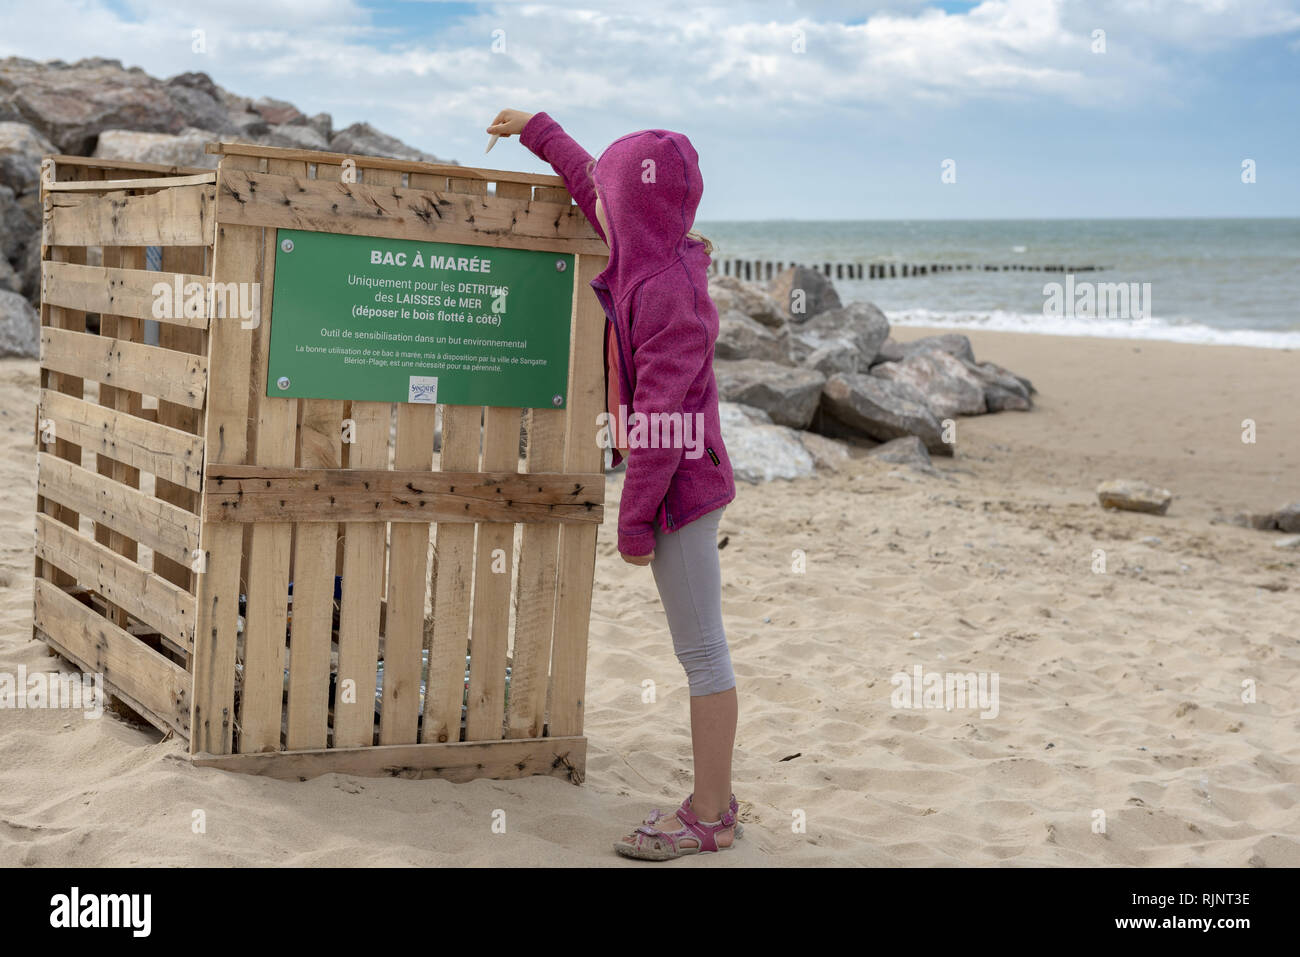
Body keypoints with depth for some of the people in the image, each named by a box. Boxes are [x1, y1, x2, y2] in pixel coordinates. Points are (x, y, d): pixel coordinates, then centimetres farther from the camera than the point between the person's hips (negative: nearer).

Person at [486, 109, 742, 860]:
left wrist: (635, 518, -17)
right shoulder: (659, 259, 7)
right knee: (700, 648, 13)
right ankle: (715, 802, 22)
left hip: (680, 488, -10)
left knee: (702, 650, -2)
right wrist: (537, 130, 36)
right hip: (688, 482, 10)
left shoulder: (671, 292, -20)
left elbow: (662, 418, -21)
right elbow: (596, 191, 27)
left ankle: (709, 817, 6)